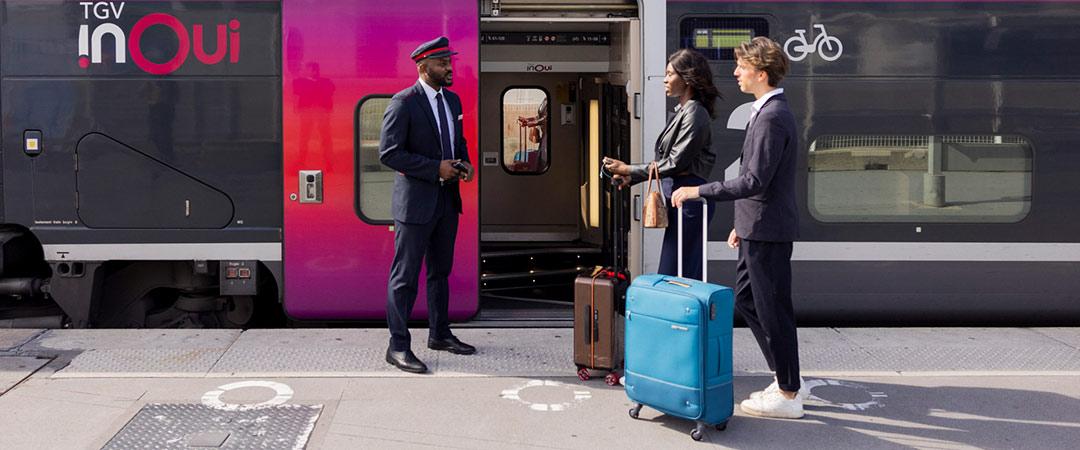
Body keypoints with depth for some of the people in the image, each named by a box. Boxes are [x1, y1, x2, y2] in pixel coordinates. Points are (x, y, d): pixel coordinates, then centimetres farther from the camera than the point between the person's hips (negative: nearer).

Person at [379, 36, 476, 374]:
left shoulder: (452, 100, 11)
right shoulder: (403, 102, -12)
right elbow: (388, 152, -17)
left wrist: (464, 163, 0)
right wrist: (436, 168, -20)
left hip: (447, 199, 8)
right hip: (415, 201, -8)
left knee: (441, 271, 18)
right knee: (405, 275, -1)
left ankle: (439, 334, 32)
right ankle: (398, 346, 8)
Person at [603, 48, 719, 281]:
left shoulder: (695, 114, -12)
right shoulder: (682, 111, 17)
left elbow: (675, 163, -17)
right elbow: (668, 161, 19)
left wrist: (630, 170, -12)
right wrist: (632, 178, 10)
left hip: (688, 197, -10)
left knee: (673, 273, -7)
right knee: (688, 275, 13)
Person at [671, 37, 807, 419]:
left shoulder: (772, 118, -19)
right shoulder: (768, 111, 14)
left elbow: (754, 181, -25)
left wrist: (698, 191, -21)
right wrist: (742, 224, 22)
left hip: (767, 231, -10)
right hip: (758, 228, 11)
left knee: (773, 309, 0)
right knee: (745, 299, 18)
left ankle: (788, 395, 14)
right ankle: (788, 379, 27)